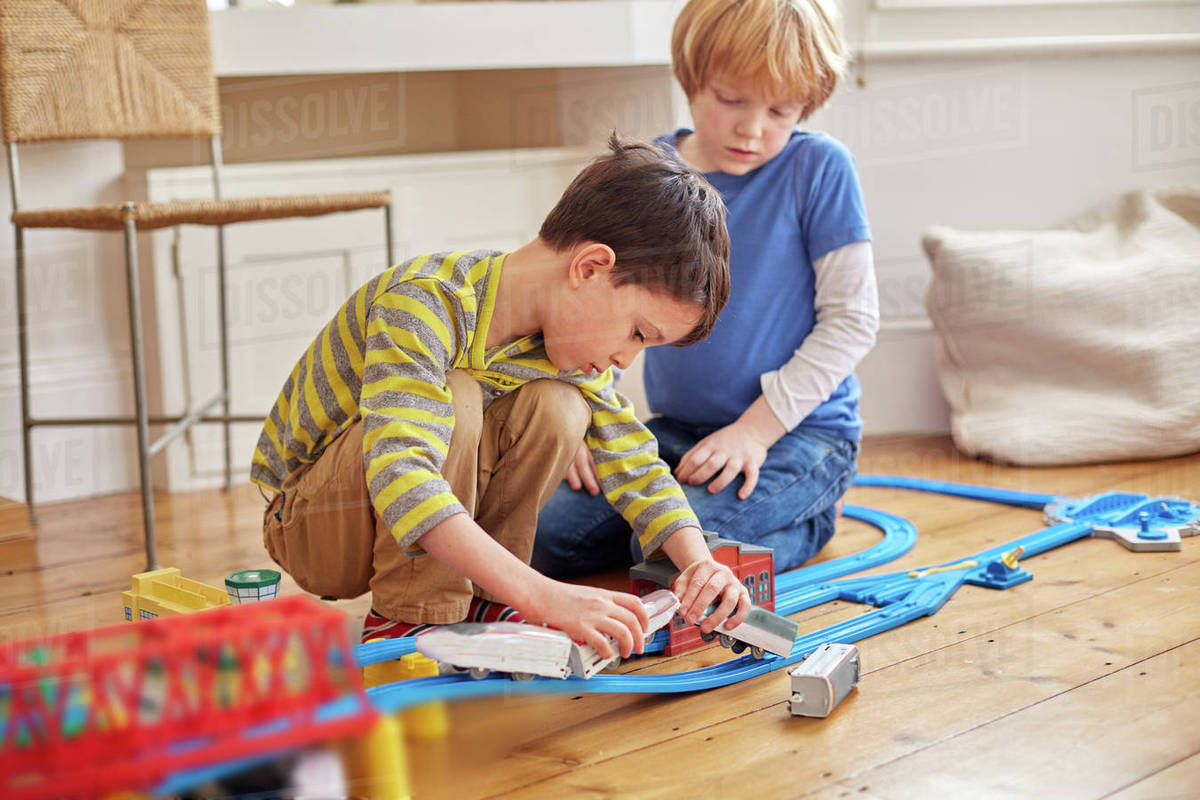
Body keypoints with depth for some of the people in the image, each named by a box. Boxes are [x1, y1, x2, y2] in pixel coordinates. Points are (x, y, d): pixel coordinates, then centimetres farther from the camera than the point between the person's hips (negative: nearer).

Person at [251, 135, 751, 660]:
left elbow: (635, 464, 0)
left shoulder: (570, 348, -7)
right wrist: (540, 594, -52)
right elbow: (398, 474, -44)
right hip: (304, 520, -6)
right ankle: (410, 616, -18)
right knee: (453, 404, -32)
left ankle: (476, 597, -4)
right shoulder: (425, 301, -32)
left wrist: (697, 561, -20)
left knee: (557, 407, -15)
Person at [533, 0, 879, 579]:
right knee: (544, 533, -10)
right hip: (674, 431, 6)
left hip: (799, 430, -5)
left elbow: (853, 318, -10)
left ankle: (807, 519, 3)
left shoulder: (817, 168, -10)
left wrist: (759, 426, -16)